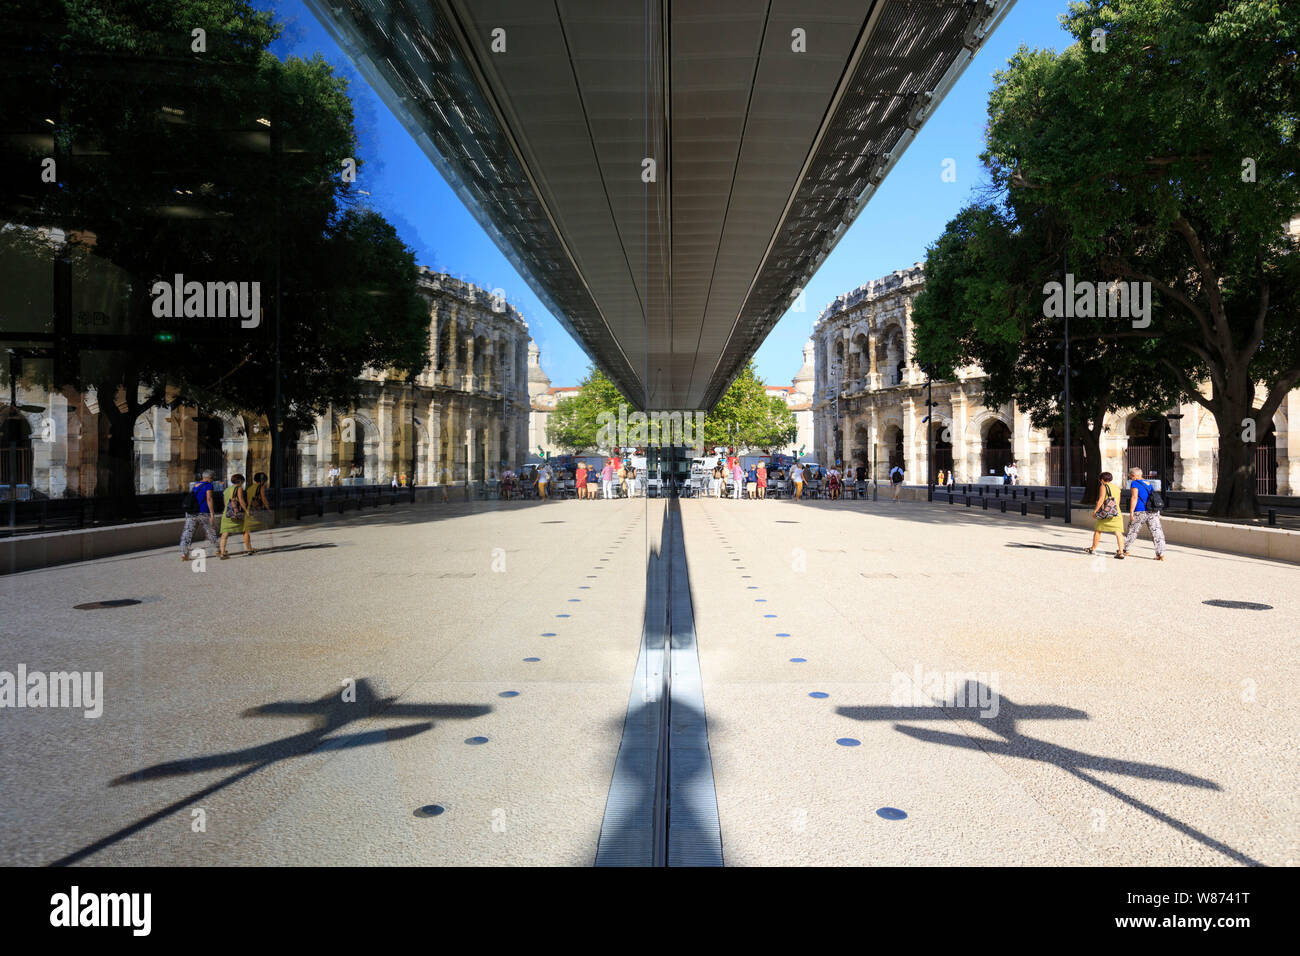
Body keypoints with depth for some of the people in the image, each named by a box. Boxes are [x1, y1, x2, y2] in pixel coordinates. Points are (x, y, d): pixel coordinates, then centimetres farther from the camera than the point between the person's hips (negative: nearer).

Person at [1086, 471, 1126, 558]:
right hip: (1117, 513, 5)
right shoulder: (1117, 488, 16)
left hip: (1105, 513, -5)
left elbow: (1101, 500, -13)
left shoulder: (1104, 486, -3)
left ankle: (1093, 548, 23)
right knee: (1118, 532, -5)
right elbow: (1118, 502, 21)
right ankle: (1121, 552, -15)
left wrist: (1095, 511, -9)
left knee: (1097, 530, 12)